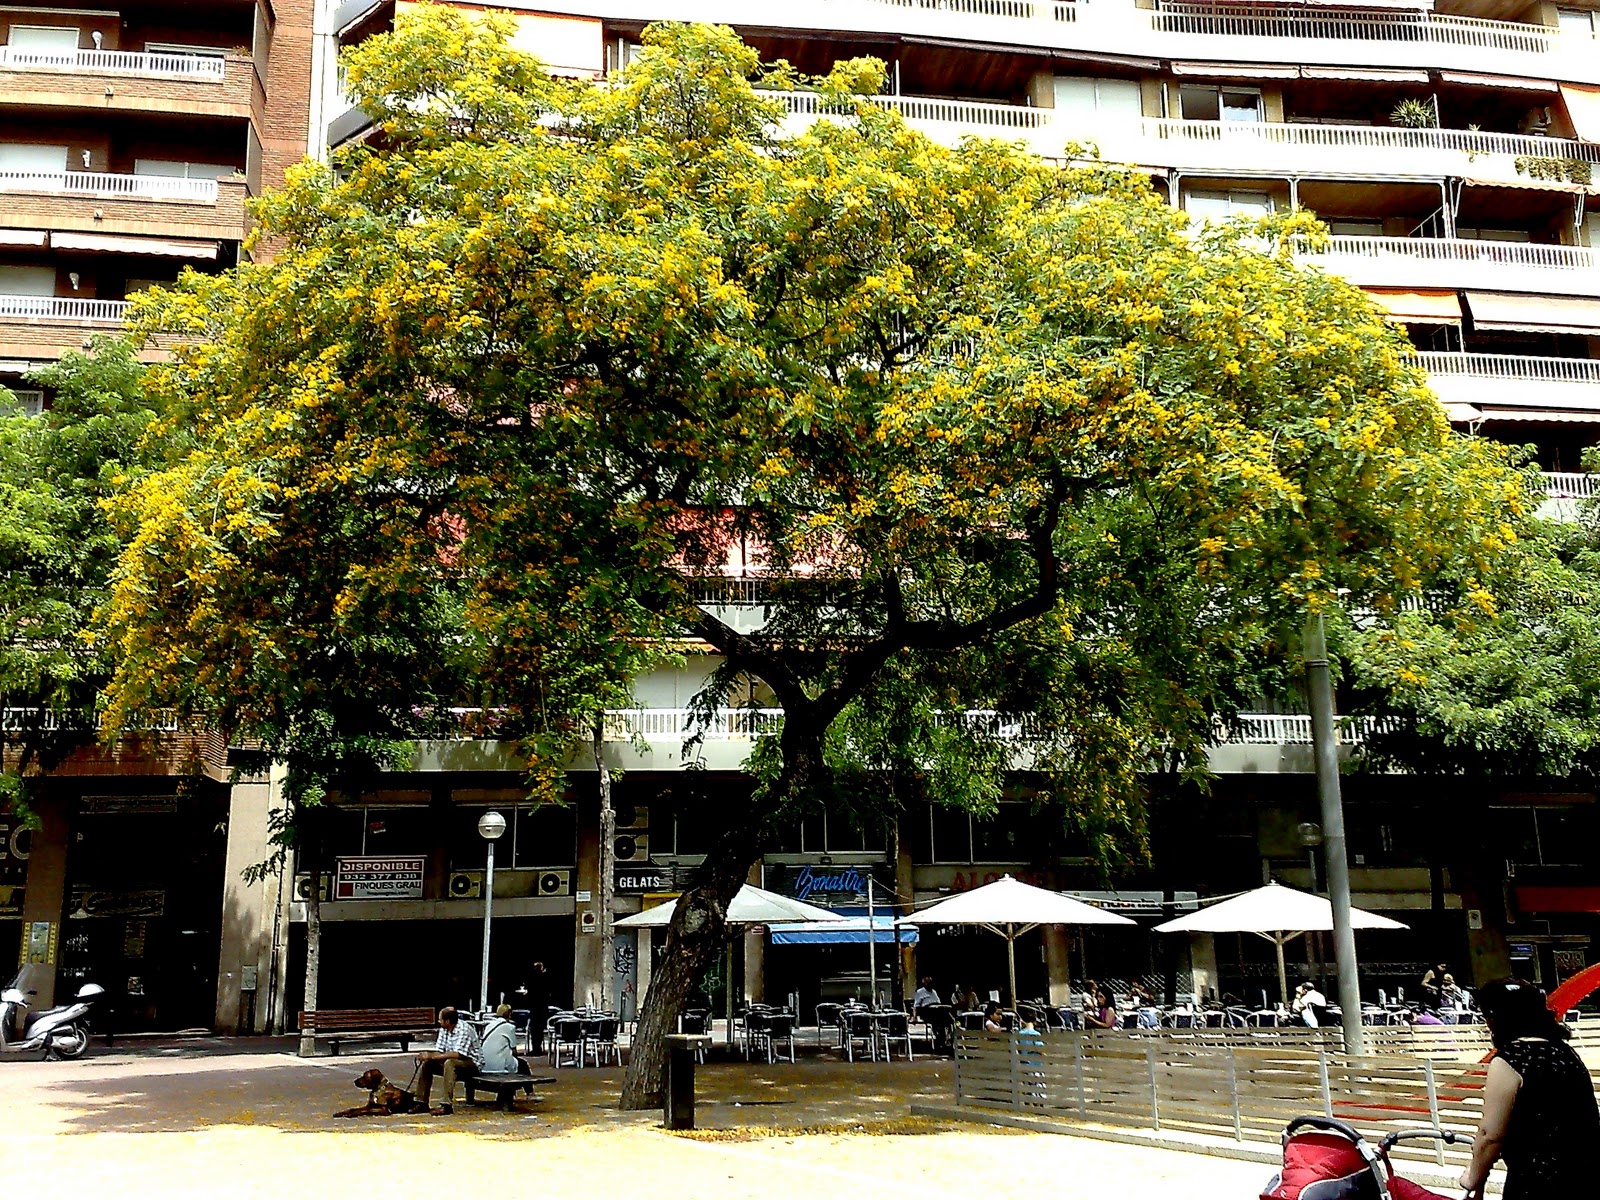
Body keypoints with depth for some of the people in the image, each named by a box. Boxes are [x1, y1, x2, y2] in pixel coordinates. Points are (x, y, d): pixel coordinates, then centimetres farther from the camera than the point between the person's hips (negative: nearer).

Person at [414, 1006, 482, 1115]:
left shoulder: (464, 1030, -23)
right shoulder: (444, 1029, 4)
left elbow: (457, 1054, -32)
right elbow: (439, 1051, 3)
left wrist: (432, 1056, -31)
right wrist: (427, 1055, -21)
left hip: (472, 1062, -9)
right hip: (451, 1062, 9)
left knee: (449, 1063, -36)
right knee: (426, 1063, -3)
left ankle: (447, 1105, -36)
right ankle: (421, 1102, 2)